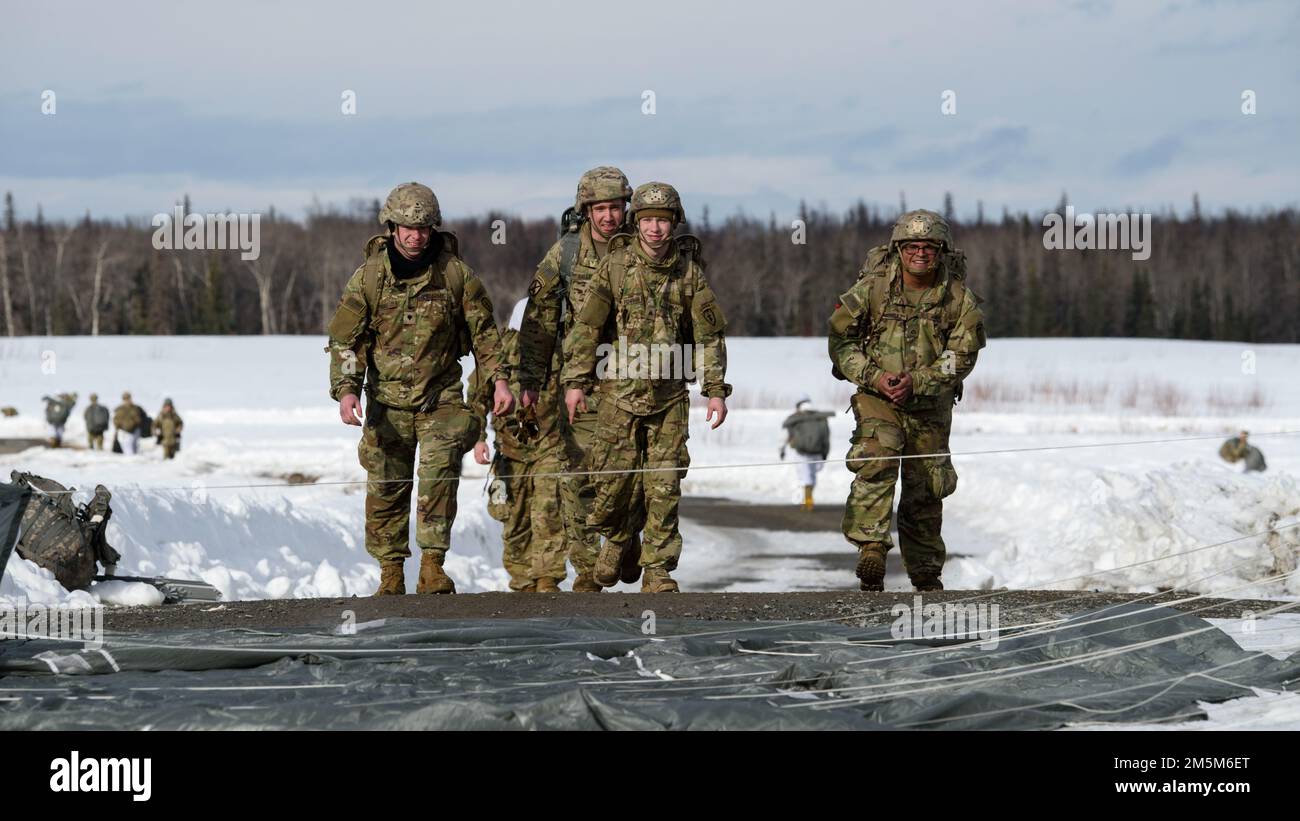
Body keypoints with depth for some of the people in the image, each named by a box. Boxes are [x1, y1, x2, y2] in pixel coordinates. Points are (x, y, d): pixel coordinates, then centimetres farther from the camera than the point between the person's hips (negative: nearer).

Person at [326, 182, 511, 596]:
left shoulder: (455, 273, -1)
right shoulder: (369, 277, -2)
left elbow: (483, 330, 8)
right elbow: (345, 339, -1)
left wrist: (499, 379, -1)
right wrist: (346, 390, -14)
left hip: (442, 395, -1)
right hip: (388, 400, 1)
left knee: (439, 471, -19)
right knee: (386, 486, 3)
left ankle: (433, 565, -18)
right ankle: (391, 574, 14)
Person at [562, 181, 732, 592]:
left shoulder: (689, 270, 1)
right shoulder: (615, 265, -3)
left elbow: (709, 333, 6)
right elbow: (586, 324, 0)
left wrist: (715, 389, 2)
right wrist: (576, 381, -4)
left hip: (670, 394, 1)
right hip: (620, 390, -1)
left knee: (664, 485, -1)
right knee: (614, 478, 1)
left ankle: (658, 570, 6)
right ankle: (616, 539, 29)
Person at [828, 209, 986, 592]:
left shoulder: (959, 298, -7)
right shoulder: (873, 288, -9)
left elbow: (962, 357, -8)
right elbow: (840, 340, -4)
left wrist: (916, 382, -22)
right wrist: (874, 377, -18)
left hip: (931, 402, 2)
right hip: (877, 396, -2)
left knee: (926, 488, 11)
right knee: (876, 462, -28)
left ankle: (926, 572, 27)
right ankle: (871, 547, -31)